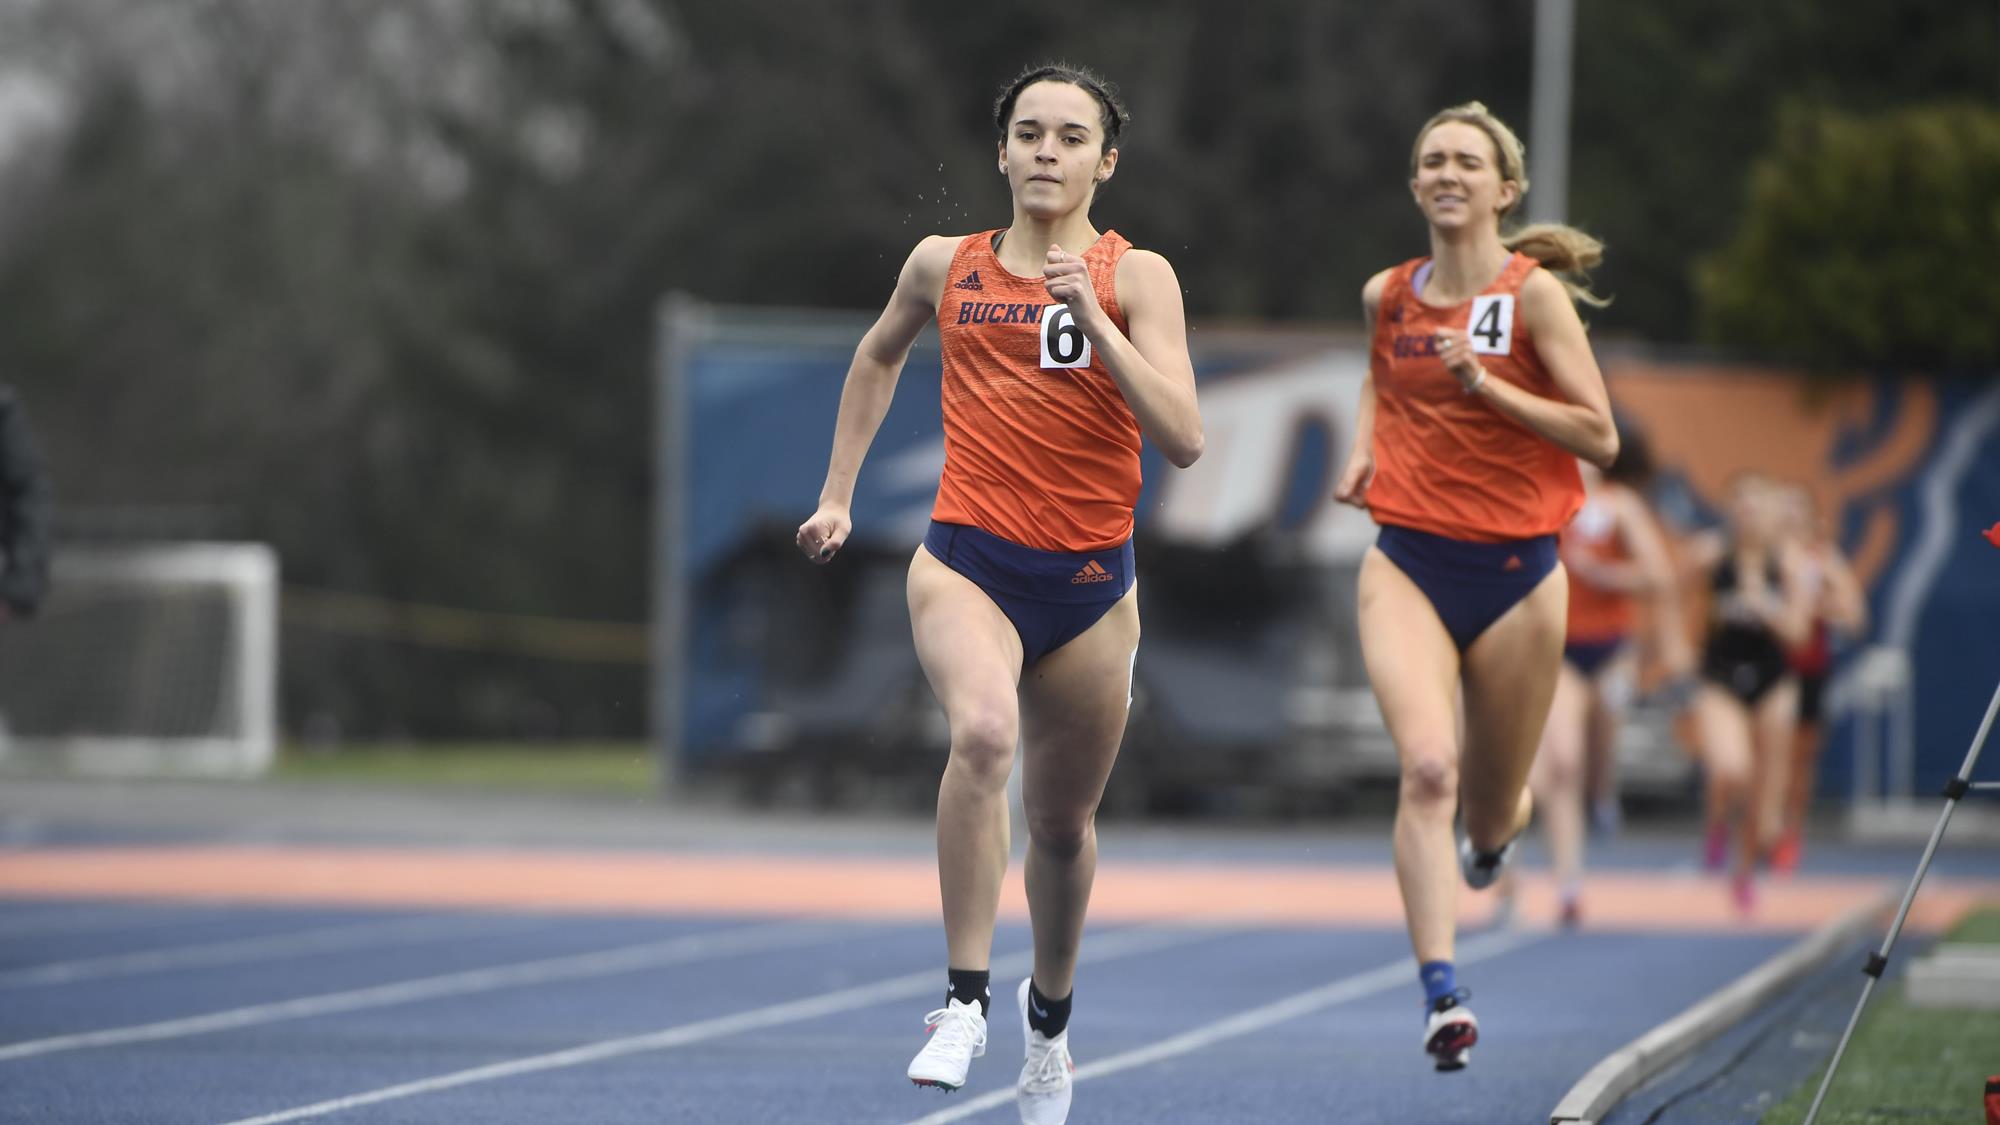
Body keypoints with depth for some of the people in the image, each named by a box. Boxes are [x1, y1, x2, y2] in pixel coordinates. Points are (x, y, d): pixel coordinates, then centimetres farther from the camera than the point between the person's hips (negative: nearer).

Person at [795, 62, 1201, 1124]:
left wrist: (1091, 320, -22)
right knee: (983, 731, -32)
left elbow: (1181, 438, -15)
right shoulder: (945, 265, 4)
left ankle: (1049, 1012, 43)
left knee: (1063, 823, 13)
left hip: (1090, 583, 0)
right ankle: (964, 1000, -27)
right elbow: (878, 356, 26)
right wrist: (838, 494, 22)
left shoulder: (1136, 276, -4)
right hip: (966, 560, 0)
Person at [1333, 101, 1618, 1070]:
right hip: (1406, 561, 2)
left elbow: (1599, 438, -10)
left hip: (1515, 570, -2)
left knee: (1490, 820, 11)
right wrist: (1364, 447, 11)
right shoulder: (1388, 294, 6)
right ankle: (1441, 993, -27)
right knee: (1426, 768, -22)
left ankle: (1494, 828, 50)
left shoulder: (1534, 293, -7)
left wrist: (1486, 384, -19)